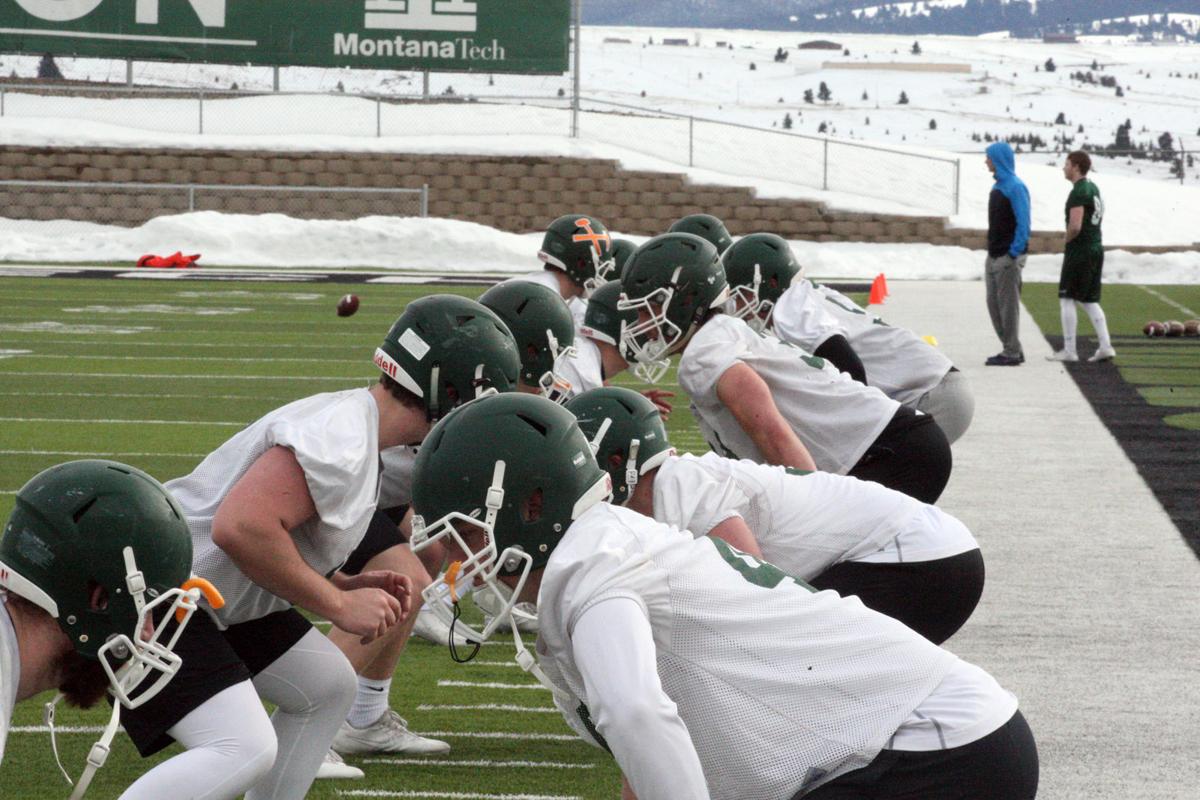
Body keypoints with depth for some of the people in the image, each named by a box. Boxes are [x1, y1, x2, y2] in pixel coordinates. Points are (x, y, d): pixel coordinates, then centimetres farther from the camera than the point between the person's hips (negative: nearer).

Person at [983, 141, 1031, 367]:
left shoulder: (1015, 187, -14)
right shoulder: (997, 187, 14)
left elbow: (1023, 223, -18)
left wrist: (1014, 253, -19)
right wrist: (992, 253, 15)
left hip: (1008, 257, -9)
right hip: (994, 256, 9)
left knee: (1008, 304, -4)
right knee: (994, 303, 11)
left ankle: (1012, 353, 2)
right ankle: (1011, 349, 19)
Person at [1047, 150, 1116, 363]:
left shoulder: (1078, 192, -17)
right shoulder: (1093, 188, 13)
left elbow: (1075, 226, -25)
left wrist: (1067, 241, -5)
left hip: (1079, 251, -9)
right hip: (1096, 248, 9)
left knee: (1066, 300, -2)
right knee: (1090, 301, 13)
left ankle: (1069, 350, -2)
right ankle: (1105, 346, 5)